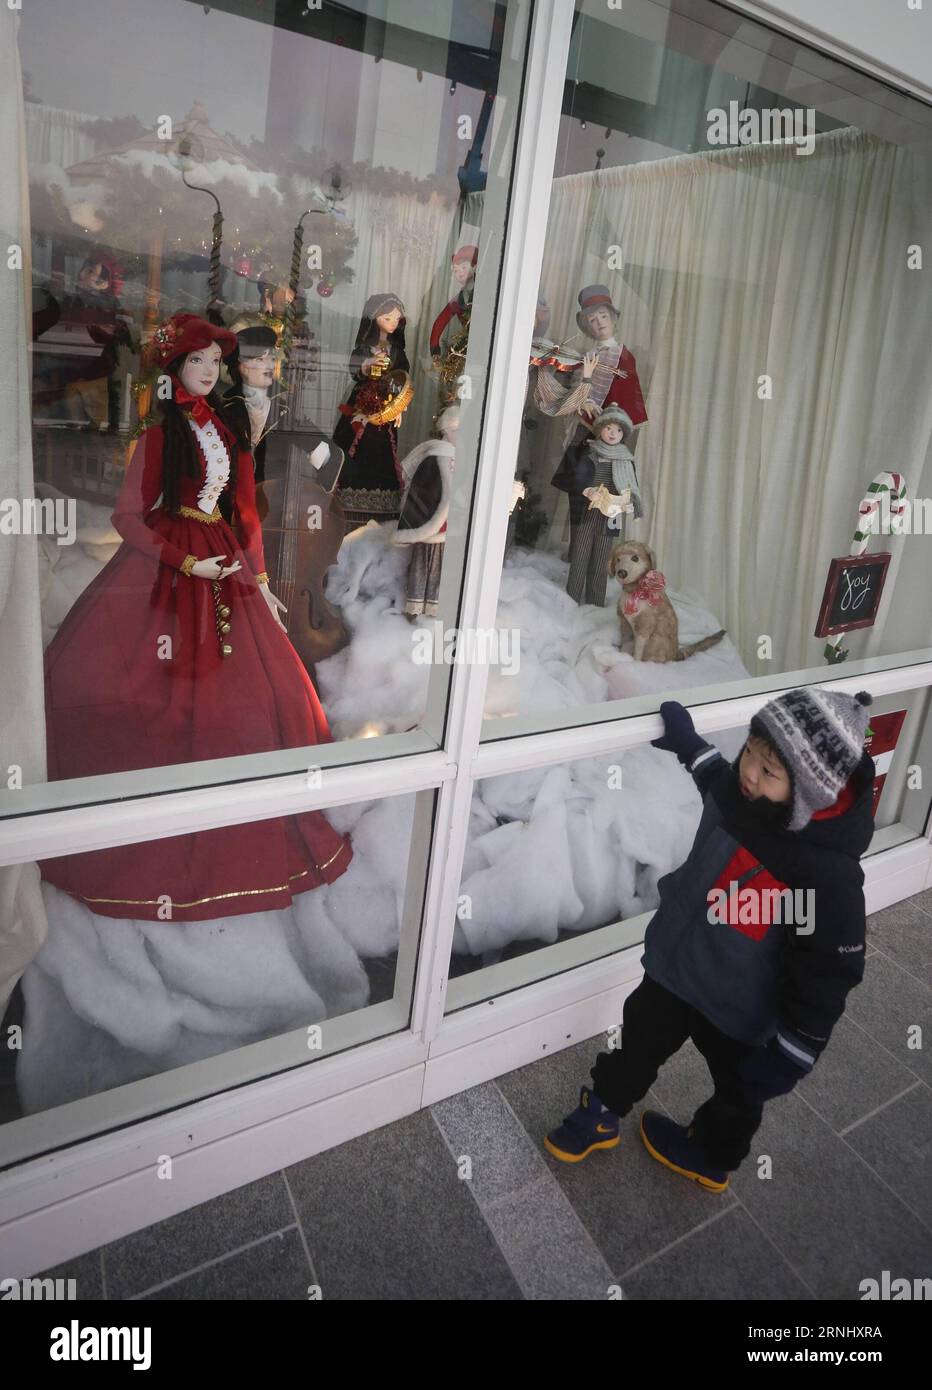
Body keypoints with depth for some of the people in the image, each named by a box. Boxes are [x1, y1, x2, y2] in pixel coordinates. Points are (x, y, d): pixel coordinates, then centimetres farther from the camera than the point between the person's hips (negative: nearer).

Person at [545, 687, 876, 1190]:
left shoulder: (830, 874, -37)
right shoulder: (739, 789, -20)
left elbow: (828, 973, -24)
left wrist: (790, 1056, -16)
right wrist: (690, 745, 11)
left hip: (738, 1007, -5)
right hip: (673, 961, 5)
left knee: (738, 1086, 26)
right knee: (639, 1040, 26)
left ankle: (709, 1158, 56)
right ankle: (600, 1115, 52)